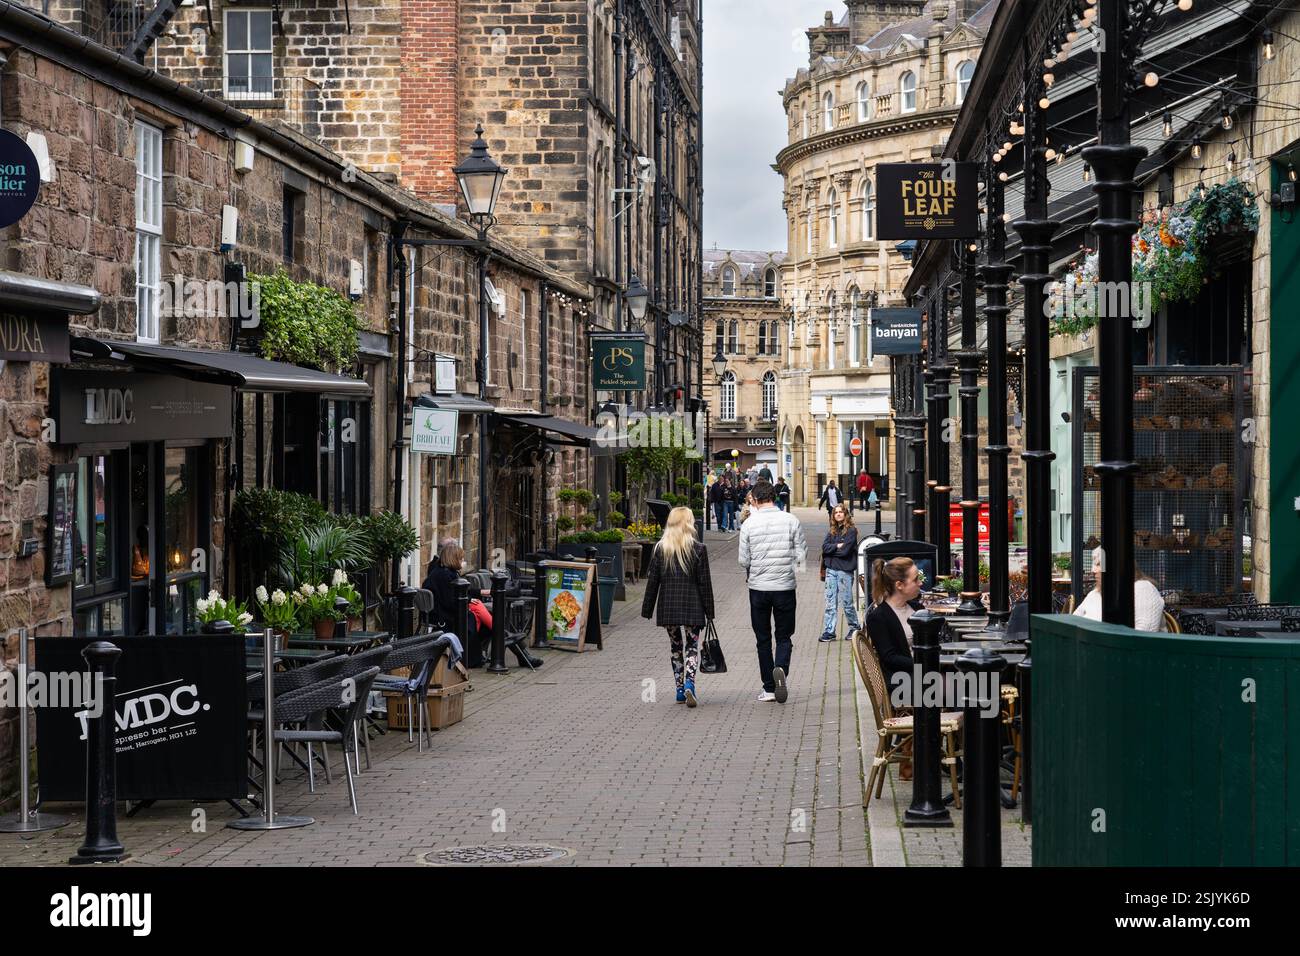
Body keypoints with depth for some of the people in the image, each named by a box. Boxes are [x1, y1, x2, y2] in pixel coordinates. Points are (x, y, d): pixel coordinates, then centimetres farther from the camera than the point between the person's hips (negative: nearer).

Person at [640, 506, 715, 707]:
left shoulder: (660, 549, 0)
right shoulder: (698, 549, -6)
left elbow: (652, 581, 2)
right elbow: (704, 583, -4)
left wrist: (647, 609, 8)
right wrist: (709, 610, 2)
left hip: (667, 606, 2)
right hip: (692, 606, -2)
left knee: (675, 647, 13)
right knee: (692, 646, 4)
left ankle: (680, 689, 13)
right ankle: (689, 683, -17)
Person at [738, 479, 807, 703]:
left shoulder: (749, 524, -6)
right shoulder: (791, 521, -4)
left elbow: (744, 560, -4)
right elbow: (802, 555, -3)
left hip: (758, 587, 0)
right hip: (785, 586, 0)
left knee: (763, 638, 10)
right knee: (784, 636, 10)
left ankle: (769, 688, 12)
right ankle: (781, 669, -19)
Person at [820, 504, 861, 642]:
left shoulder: (851, 531, -4)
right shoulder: (832, 532, 14)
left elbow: (845, 550, -13)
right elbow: (824, 547, 1)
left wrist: (831, 549, -2)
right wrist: (837, 546, -12)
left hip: (845, 570, -5)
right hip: (831, 570, 5)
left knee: (846, 602, 2)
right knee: (830, 602, 2)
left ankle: (855, 627, 20)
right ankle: (829, 631, 2)